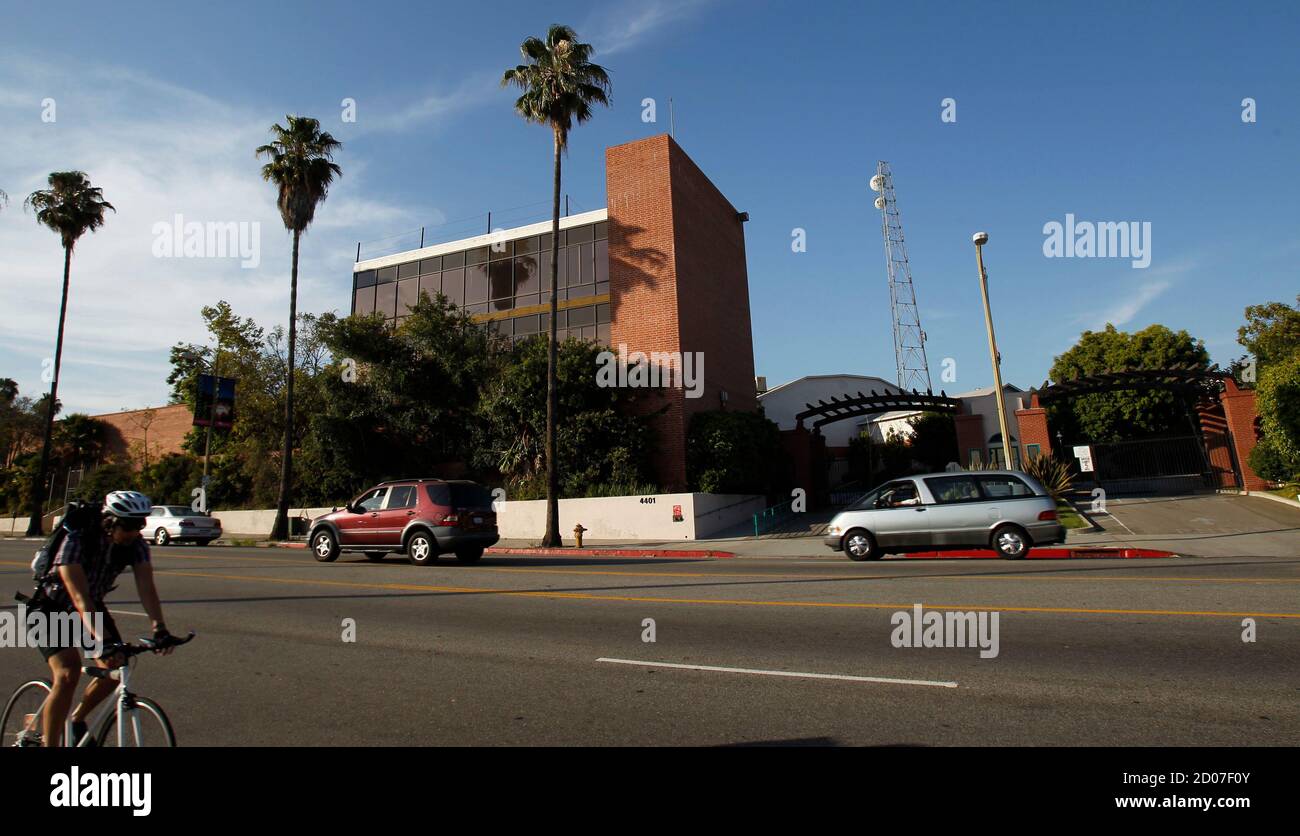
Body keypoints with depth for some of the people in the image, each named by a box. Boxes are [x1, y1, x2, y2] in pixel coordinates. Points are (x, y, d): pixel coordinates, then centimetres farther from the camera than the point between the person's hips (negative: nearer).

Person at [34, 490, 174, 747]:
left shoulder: (136, 544, -19)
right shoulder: (77, 540, -32)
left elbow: (146, 586, -28)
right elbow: (80, 598, -40)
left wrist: (159, 628, -42)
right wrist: (103, 640, -50)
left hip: (93, 605, 5)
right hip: (52, 607, -5)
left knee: (116, 668, -5)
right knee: (68, 673, -22)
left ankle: (77, 720, 22)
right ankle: (49, 743, -7)